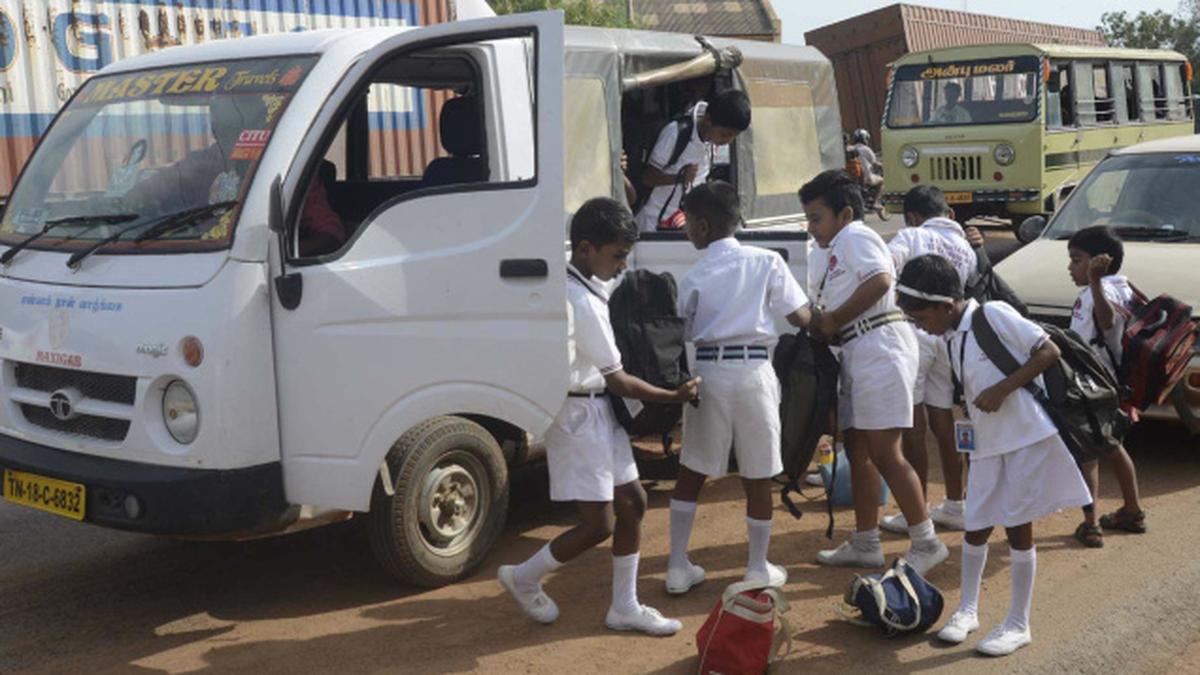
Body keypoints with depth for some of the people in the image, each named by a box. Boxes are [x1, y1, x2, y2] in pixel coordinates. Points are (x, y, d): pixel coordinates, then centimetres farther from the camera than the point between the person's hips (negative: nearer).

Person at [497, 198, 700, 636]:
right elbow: (617, 379, -19)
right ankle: (524, 579, 18)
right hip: (577, 414, -10)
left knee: (632, 502, 12)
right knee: (599, 523, -4)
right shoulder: (581, 300, -24)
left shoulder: (583, 288, 6)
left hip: (597, 409, 10)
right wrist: (673, 397, -11)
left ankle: (625, 607, 22)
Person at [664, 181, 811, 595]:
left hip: (708, 373, 1)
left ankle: (678, 567, 14)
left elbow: (682, 335, 1)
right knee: (758, 476, 10)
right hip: (753, 371, -1)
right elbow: (800, 317, 1)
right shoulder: (766, 261, 2)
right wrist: (819, 326, 21)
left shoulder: (694, 277, 4)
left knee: (691, 470, 13)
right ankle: (758, 568, 20)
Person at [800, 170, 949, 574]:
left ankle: (926, 543, -4)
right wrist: (820, 323, -1)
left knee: (884, 452, -11)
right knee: (857, 448, 12)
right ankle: (865, 544, 20)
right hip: (857, 352, 11)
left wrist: (832, 320, -15)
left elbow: (879, 281, -22)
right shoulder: (829, 253, 25)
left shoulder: (855, 236, -5)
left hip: (879, 346, -11)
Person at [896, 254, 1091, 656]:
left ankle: (1018, 624, 12)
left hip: (1026, 437, -7)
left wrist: (1003, 388, -20)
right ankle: (967, 609, 27)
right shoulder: (954, 340, 9)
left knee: (1017, 528, 1)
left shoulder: (994, 315, -13)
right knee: (976, 527, 10)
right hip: (987, 443, 7)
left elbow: (1049, 352, -15)